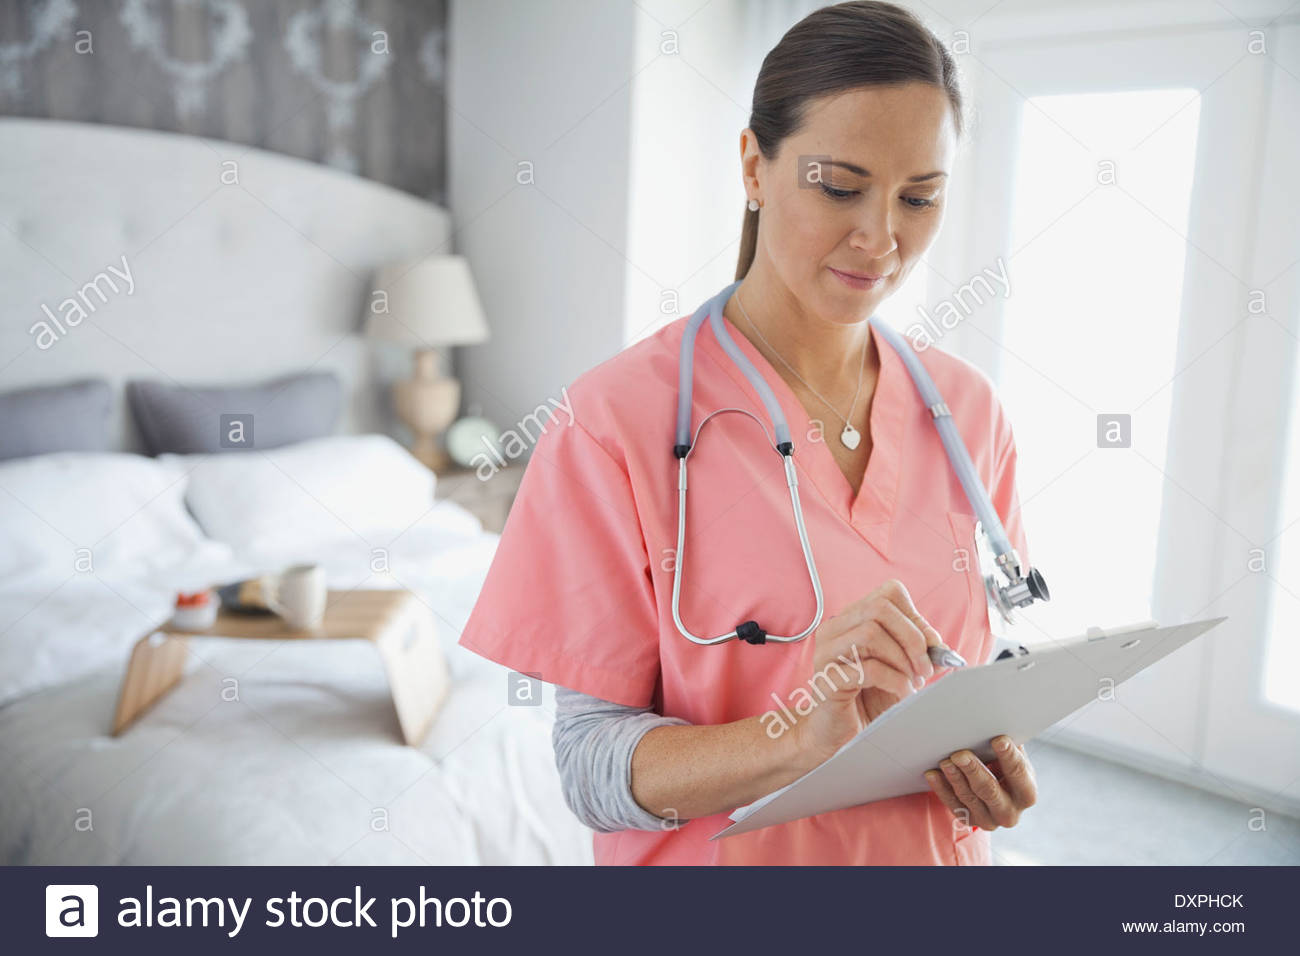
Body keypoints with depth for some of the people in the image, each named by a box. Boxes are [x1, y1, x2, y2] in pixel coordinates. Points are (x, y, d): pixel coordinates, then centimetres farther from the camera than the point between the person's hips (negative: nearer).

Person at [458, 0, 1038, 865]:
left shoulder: (966, 408, -5)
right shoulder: (617, 417, -20)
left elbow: (992, 656, 5)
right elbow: (592, 765, -19)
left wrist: (998, 768, -15)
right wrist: (802, 735, -34)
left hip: (932, 846, 4)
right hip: (721, 853, -4)